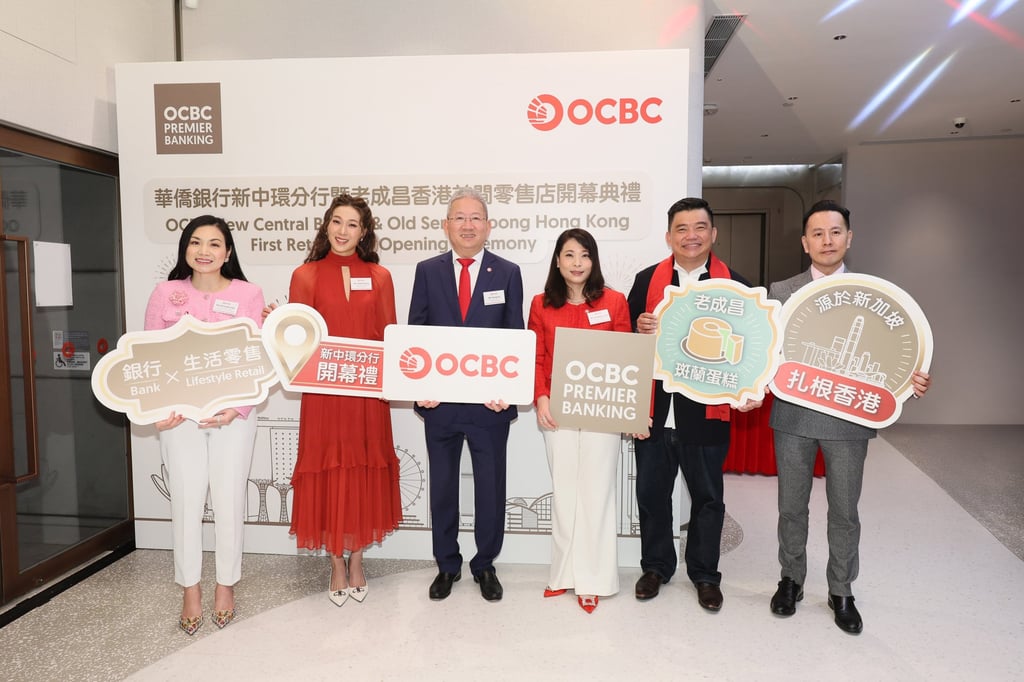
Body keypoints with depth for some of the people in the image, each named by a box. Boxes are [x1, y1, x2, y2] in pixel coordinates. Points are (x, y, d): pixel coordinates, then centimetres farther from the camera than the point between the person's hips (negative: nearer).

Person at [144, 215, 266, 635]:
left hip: (233, 415, -1)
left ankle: (226, 585, 26)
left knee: (229, 500, 6)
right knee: (185, 501, 6)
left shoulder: (248, 294, -1)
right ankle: (190, 591, 24)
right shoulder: (166, 293, 3)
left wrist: (236, 408, -14)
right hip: (179, 415, 1)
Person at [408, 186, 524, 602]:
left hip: (490, 399, -1)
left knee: (490, 485, 10)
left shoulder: (507, 273, 2)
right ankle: (447, 565, 31)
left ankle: (485, 565, 30)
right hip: (440, 397, 1)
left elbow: (515, 337, 0)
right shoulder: (427, 271, 4)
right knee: (442, 485, 13)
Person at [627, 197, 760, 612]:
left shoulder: (734, 286, 1)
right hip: (653, 410, 2)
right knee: (652, 493, 12)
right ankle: (656, 566, 32)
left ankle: (704, 574, 31)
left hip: (706, 413, -1)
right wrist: (639, 329, -13)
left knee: (707, 497, 12)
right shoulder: (646, 280, 5)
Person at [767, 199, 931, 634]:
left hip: (848, 418, 0)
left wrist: (911, 379, -19)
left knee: (844, 511, 11)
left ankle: (841, 592, 31)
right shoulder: (781, 292, 2)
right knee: (791, 507, 14)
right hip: (793, 415, 0)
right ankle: (791, 580, 34)